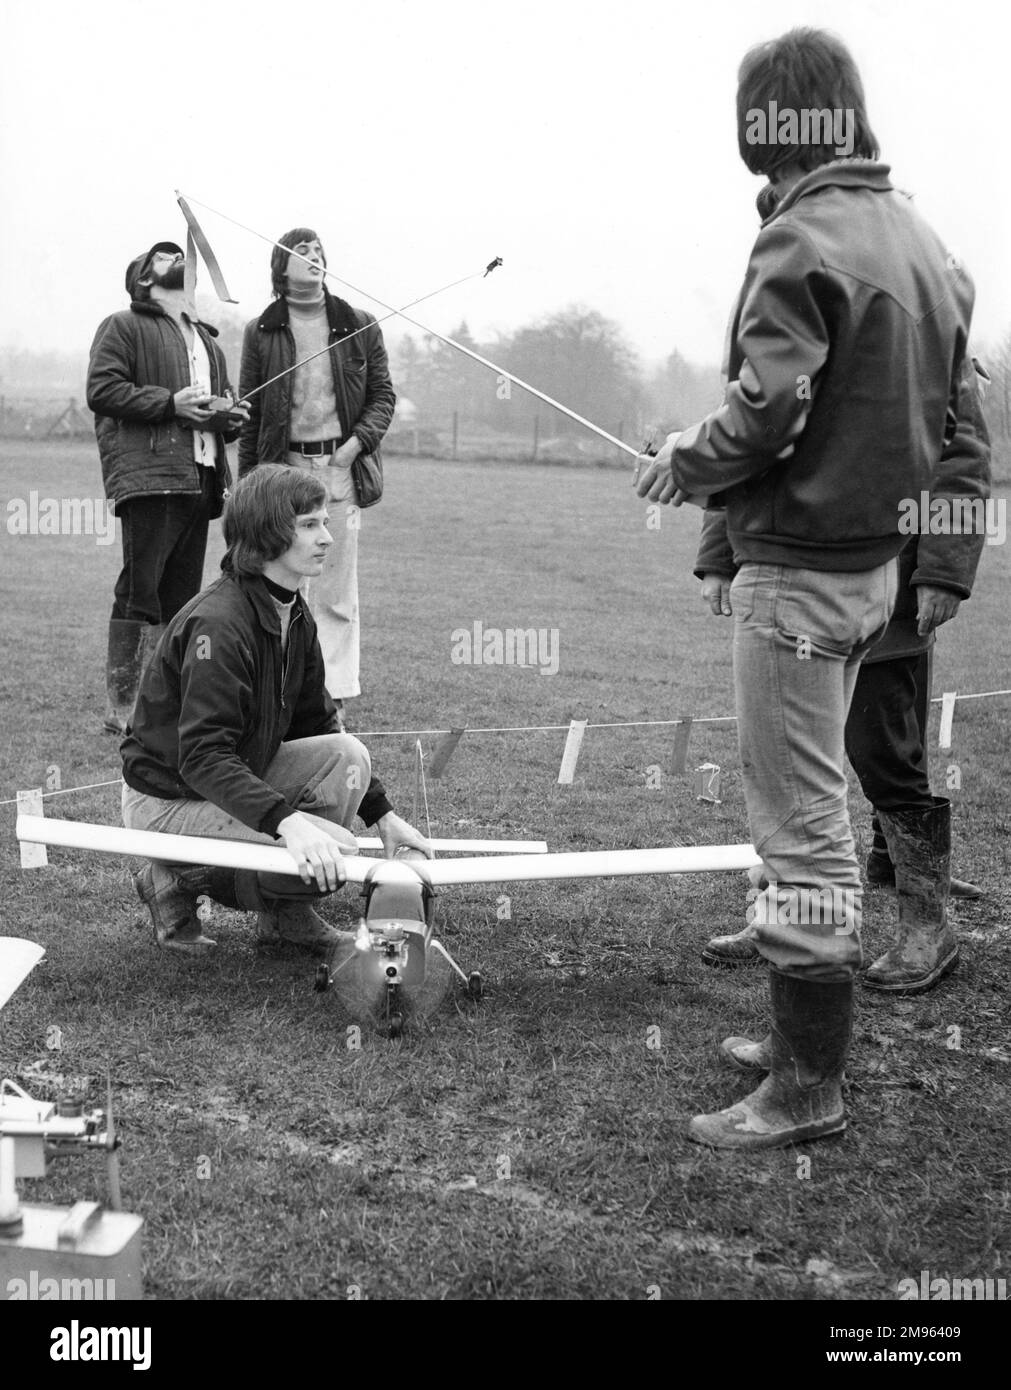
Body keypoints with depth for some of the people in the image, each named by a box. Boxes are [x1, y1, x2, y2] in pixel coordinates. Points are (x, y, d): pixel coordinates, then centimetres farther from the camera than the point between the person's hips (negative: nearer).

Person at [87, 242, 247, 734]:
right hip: (148, 476, -7)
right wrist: (170, 403, -14)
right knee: (139, 591, -11)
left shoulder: (206, 340, 29)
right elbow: (102, 390, -7)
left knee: (182, 596, 6)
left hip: (201, 479, 7)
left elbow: (225, 404, 33)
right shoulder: (123, 327, 6)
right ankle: (121, 707, -9)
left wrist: (229, 416, 8)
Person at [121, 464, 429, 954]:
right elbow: (202, 755, -33)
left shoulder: (295, 615, 2)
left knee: (346, 755, -12)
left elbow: (317, 725, 11)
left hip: (238, 774, 8)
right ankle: (180, 882, -2)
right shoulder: (218, 622, -26)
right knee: (334, 854, -22)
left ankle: (286, 908, 3)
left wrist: (383, 814, 4)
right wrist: (287, 820, -45)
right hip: (168, 798, -8)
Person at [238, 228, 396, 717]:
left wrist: (358, 442, -7)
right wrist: (247, 484, 4)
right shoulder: (260, 332, 6)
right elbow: (249, 412, 7)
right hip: (282, 467, 0)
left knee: (336, 591, 1)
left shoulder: (359, 326, 8)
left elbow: (383, 395, 10)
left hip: (341, 466, 0)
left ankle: (335, 695, 6)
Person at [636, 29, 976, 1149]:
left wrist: (681, 464, -5)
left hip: (800, 567, -9)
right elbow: (939, 407, 14)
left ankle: (807, 1087, 7)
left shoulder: (802, 238, -15)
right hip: (876, 559, 9)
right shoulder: (919, 236, 12)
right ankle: (809, 1034, 31)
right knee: (820, 812, 19)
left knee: (800, 825, -3)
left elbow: (765, 410, -22)